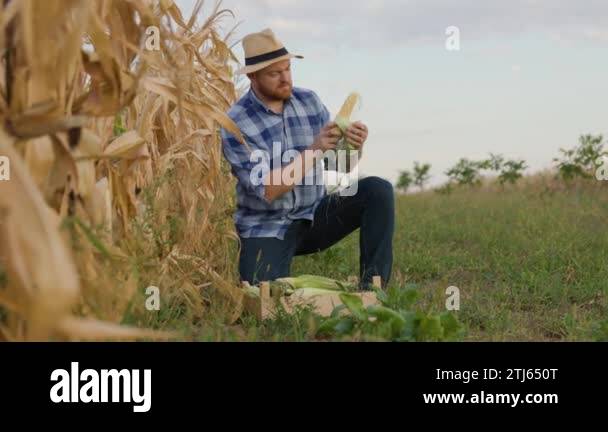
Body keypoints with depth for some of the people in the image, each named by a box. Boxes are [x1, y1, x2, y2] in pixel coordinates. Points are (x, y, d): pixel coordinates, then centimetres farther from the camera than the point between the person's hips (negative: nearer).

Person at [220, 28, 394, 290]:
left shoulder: (309, 101, 1)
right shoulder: (236, 124, -14)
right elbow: (267, 190, -22)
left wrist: (354, 146, -20)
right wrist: (314, 150, -28)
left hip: (316, 216, 4)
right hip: (267, 228, -4)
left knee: (378, 190, -18)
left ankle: (371, 288, -15)